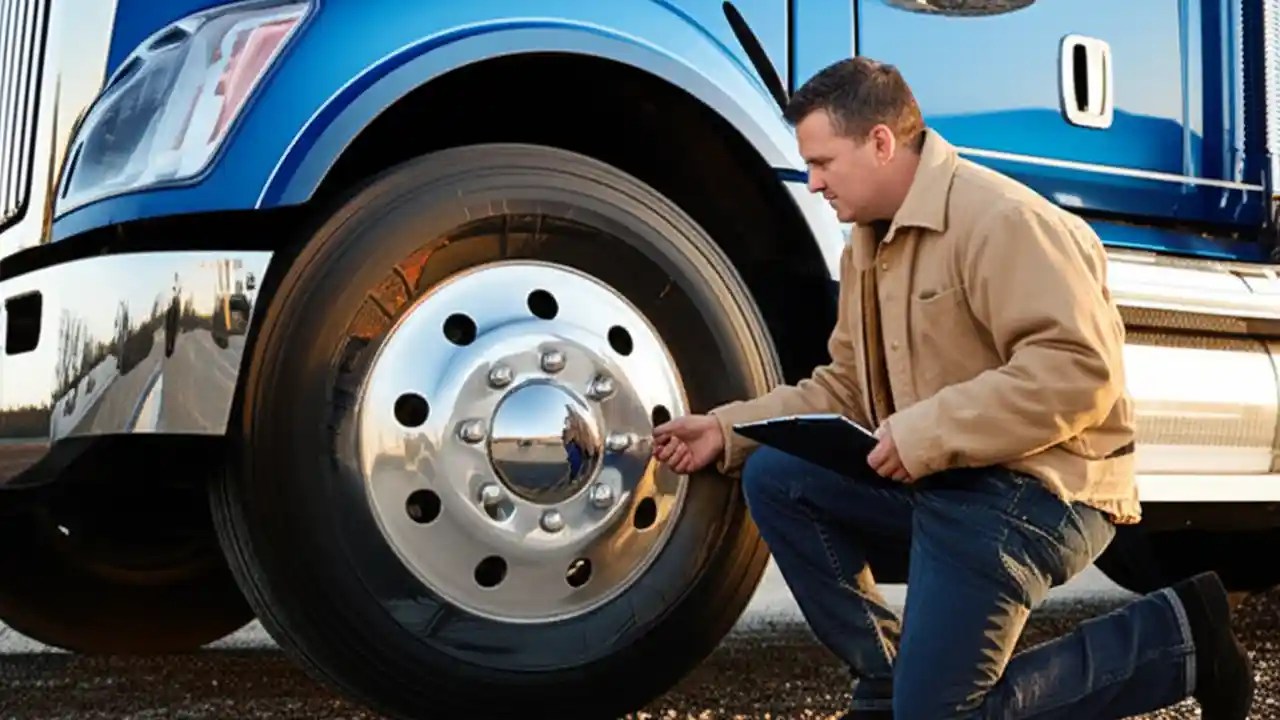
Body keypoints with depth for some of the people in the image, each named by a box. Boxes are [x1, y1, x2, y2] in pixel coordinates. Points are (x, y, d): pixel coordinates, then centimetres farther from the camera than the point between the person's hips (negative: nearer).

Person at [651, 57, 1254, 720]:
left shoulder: (1000, 218, -18)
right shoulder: (867, 243, 13)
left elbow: (1080, 370, -26)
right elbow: (846, 388, 16)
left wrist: (925, 433, -27)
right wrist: (728, 429, 4)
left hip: (1034, 487, -9)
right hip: (931, 475, 9)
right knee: (773, 478, -4)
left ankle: (1174, 637, 3)